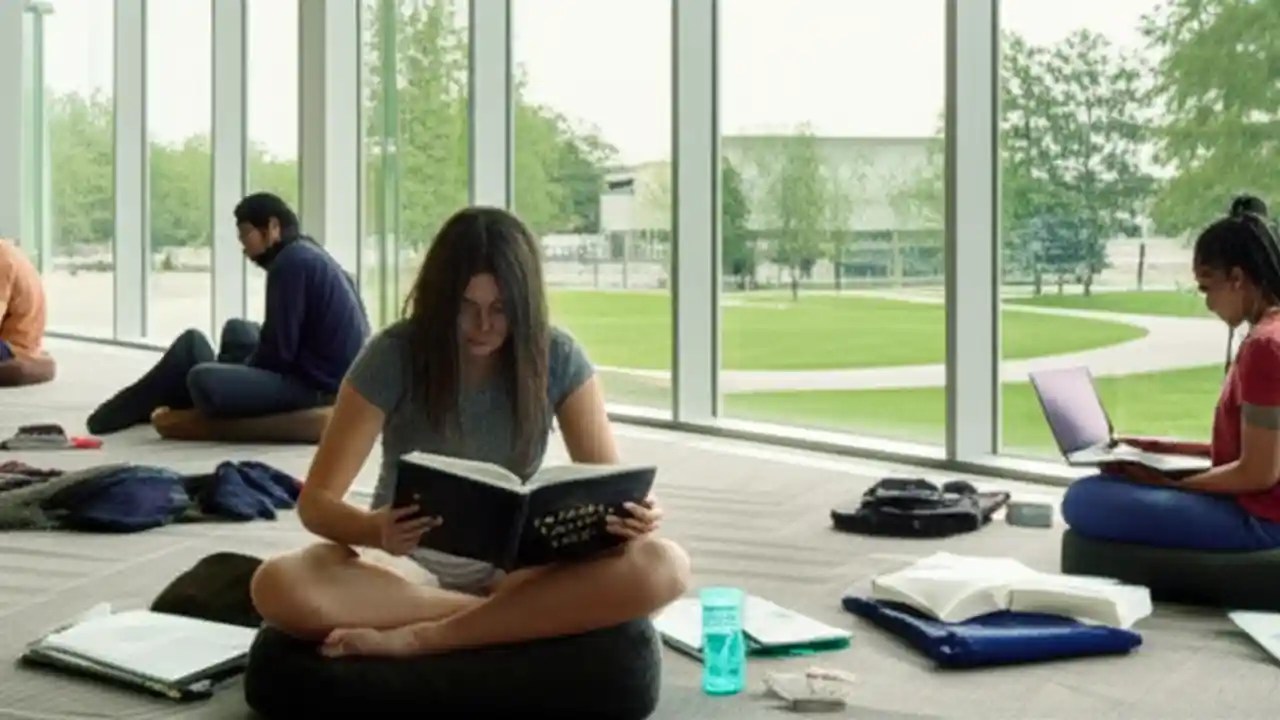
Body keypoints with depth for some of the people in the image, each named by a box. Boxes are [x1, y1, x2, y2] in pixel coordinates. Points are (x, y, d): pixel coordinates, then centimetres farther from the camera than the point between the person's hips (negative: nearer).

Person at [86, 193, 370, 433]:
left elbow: (279, 349, -17)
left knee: (201, 381, -20)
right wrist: (244, 371, 14)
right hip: (334, 374, 11)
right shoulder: (306, 254, 16)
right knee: (236, 330, 27)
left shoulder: (291, 262, -15)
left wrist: (244, 374, 1)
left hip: (316, 383, -11)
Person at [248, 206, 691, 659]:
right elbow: (315, 501, -14)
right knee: (278, 587, -33)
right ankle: (507, 615, -23)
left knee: (663, 568, -28)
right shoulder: (393, 356, -13)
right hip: (410, 560, -1)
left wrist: (629, 514, -32)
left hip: (513, 562, 1)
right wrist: (375, 530, -37)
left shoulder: (558, 358, -9)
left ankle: (419, 636, -28)